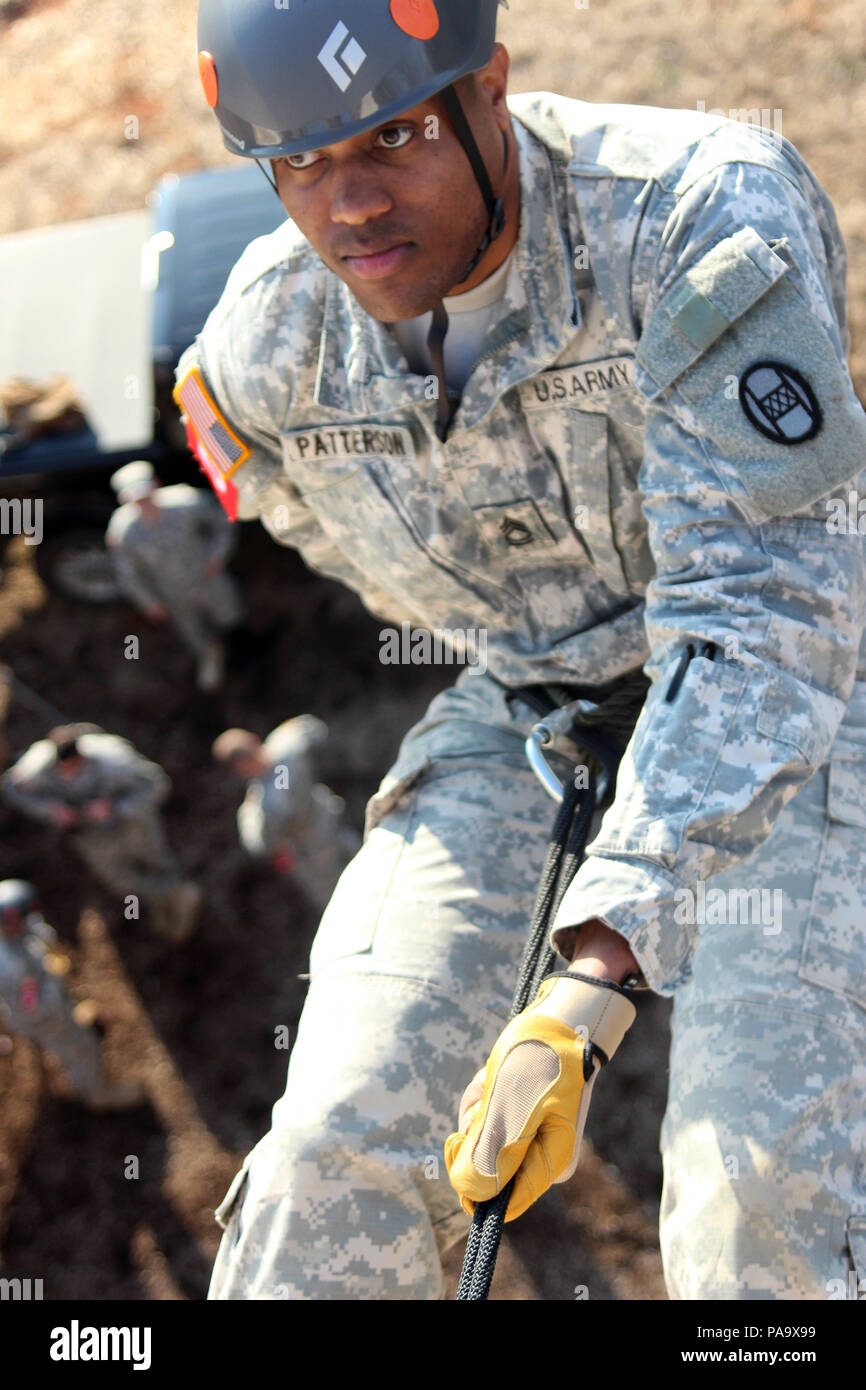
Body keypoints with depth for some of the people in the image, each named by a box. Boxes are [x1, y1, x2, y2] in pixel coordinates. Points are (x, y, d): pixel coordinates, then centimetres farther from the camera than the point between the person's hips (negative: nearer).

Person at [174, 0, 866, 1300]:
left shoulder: (702, 223, -28)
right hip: (523, 711, 4)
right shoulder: (261, 359, -12)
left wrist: (587, 985, -41)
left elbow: (759, 617, -34)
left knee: (761, 1181, -25)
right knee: (336, 1152, -16)